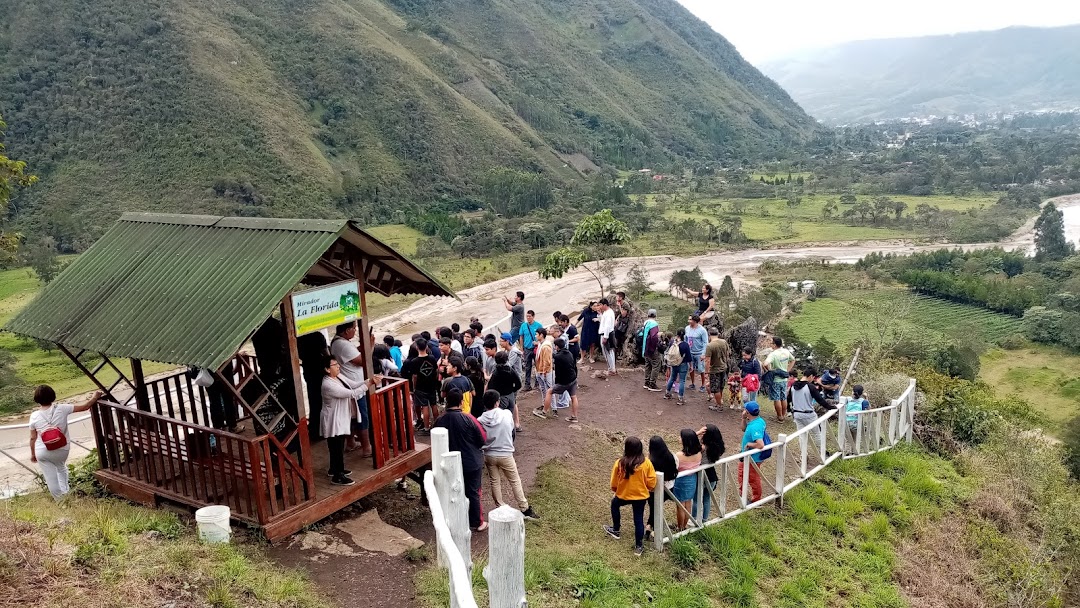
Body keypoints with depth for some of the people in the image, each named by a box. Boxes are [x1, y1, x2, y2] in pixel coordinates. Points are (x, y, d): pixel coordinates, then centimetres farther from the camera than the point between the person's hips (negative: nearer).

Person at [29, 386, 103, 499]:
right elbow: (84, 407, -7)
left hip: (43, 453, -2)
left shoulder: (34, 416, -14)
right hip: (62, 450, 2)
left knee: (51, 478, 12)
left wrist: (32, 454, 9)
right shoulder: (61, 409, -15)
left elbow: (33, 438, -5)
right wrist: (94, 397, 10)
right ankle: (65, 493, 32)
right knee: (61, 468, 31)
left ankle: (60, 499, 20)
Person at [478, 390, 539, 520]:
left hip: (489, 455, 2)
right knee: (515, 481, 12)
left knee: (494, 482, 16)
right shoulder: (507, 414, -16)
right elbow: (512, 430, -1)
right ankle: (525, 509, 17)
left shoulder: (481, 420, -13)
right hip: (506, 455, -1)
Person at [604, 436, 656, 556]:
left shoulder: (619, 463, -17)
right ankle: (639, 546, 21)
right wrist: (647, 489, 12)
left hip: (623, 495, 0)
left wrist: (615, 491, 15)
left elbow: (614, 482, -6)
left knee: (614, 504, 31)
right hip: (641, 495, 0)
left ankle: (616, 530, 42)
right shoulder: (646, 463, -16)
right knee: (639, 520, 13)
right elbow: (652, 481, -10)